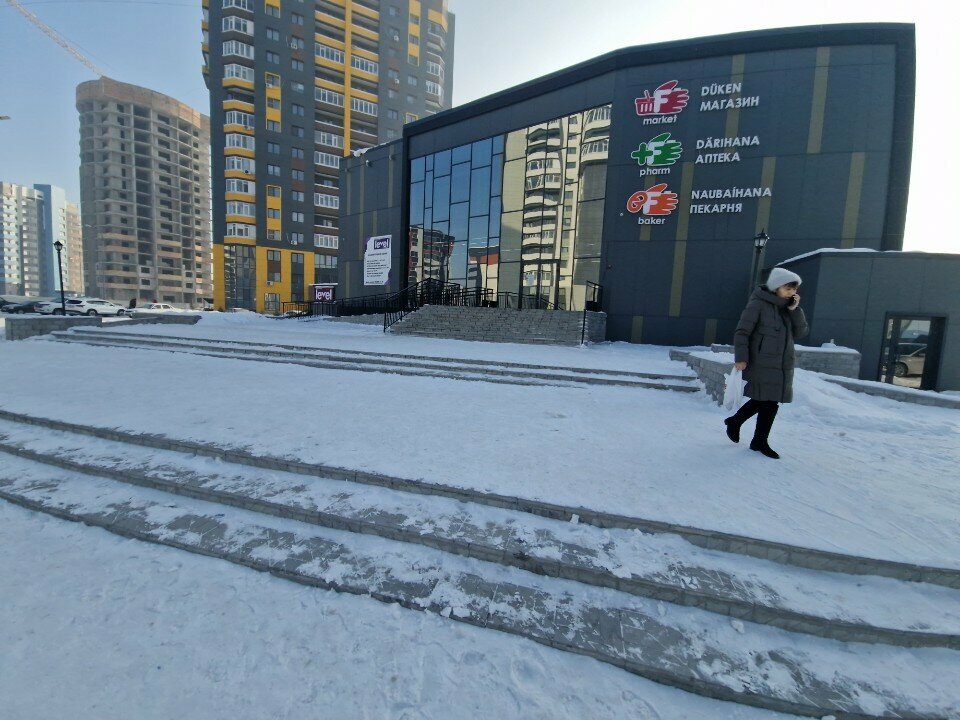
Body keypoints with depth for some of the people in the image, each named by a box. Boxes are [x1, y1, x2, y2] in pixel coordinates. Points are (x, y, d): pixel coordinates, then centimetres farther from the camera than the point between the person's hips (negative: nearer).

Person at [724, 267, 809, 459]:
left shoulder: (787, 306, 13)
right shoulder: (758, 304, -8)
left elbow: (801, 332, 8)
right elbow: (742, 332, -12)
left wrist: (795, 310, -3)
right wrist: (740, 357, -18)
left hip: (781, 365, 7)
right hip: (762, 364, -7)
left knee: (770, 401, 10)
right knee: (766, 401, -4)